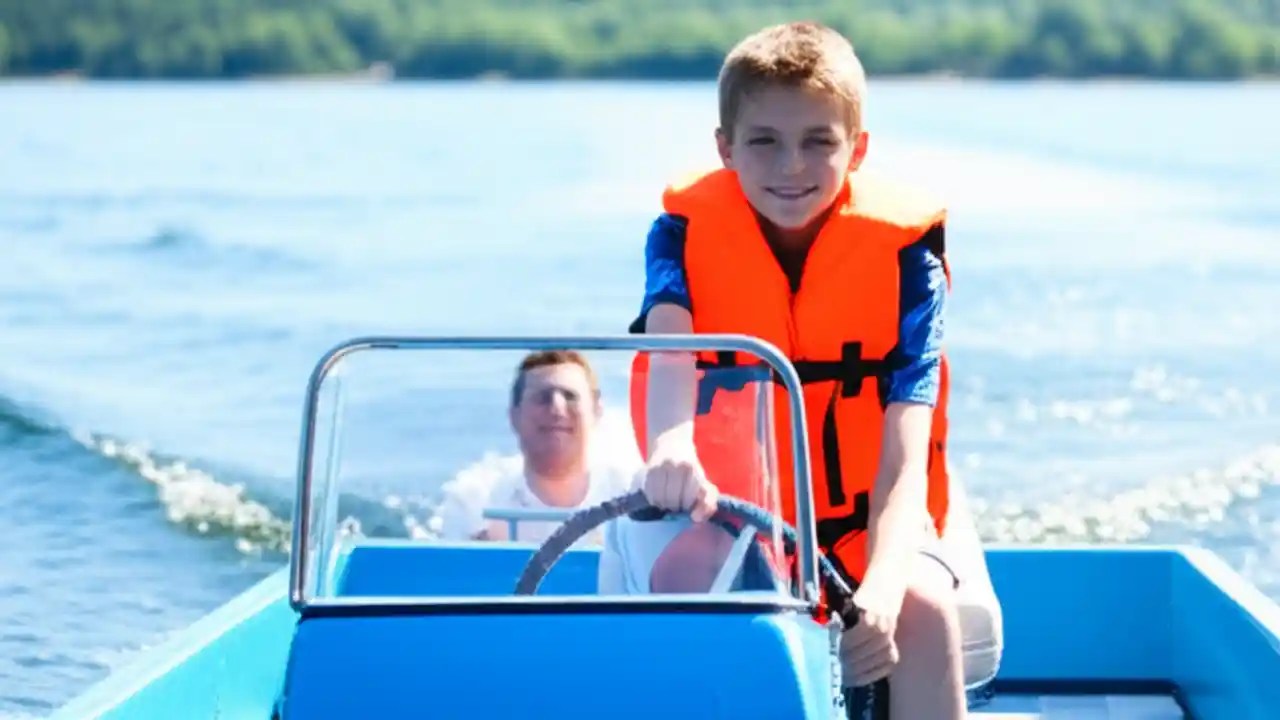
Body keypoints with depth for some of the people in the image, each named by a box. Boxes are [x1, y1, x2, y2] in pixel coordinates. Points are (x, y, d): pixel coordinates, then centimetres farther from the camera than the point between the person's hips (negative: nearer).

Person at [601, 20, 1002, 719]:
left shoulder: (902, 251, -13)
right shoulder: (688, 230, -10)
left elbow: (904, 456, -22)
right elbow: (670, 345, -32)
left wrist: (880, 591, -41)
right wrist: (673, 444, -57)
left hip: (859, 516, 0)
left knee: (923, 606, -29)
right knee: (689, 570, -33)